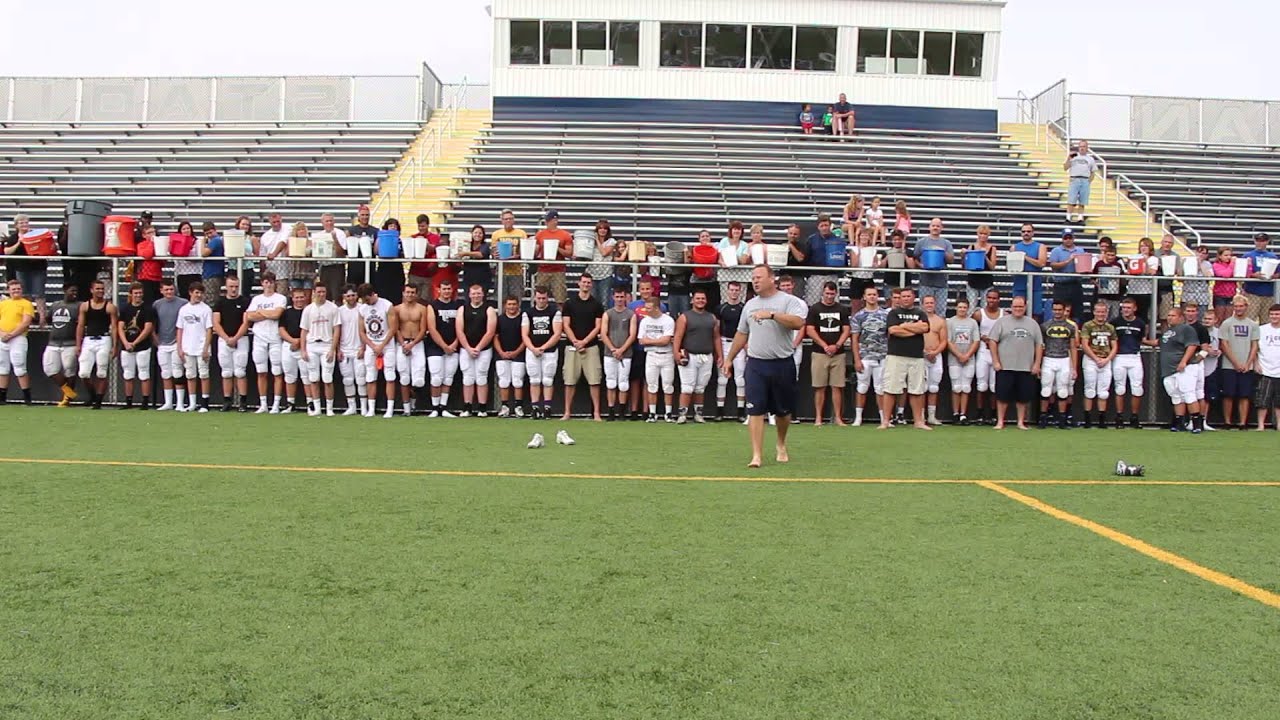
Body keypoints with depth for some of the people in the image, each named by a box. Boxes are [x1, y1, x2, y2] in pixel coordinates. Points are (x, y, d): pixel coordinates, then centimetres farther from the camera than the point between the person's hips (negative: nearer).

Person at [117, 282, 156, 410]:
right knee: (128, 376, 8)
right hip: (126, 347, 4)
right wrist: (126, 343, -10)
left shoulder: (148, 309, -3)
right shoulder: (125, 308, 10)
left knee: (144, 375, -4)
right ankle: (128, 402, 14)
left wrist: (134, 343, -12)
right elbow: (120, 327, 6)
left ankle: (146, 402, -1)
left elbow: (148, 329, -9)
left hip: (142, 347, -4)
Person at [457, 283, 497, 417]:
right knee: (468, 379, 2)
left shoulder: (489, 310, 0)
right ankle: (467, 408, 5)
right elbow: (460, 332, 1)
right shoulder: (463, 310, 7)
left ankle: (482, 409, 2)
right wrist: (469, 348, -9)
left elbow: (490, 332, -8)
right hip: (466, 349, 2)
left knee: (481, 378, -1)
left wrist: (478, 348, -12)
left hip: (484, 350, -2)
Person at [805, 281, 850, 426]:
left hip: (838, 354, 2)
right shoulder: (814, 308, 3)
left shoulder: (842, 310, 11)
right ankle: (818, 418, 3)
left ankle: (838, 417, 3)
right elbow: (810, 330, -2)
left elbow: (846, 330, 8)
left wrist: (836, 346, -8)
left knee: (837, 386, 0)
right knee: (820, 387, -1)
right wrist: (825, 346, -10)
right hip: (819, 353, -2)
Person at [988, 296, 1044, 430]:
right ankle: (1000, 422, 8)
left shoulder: (1033, 324, 10)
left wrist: (1037, 364, 2)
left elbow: (1039, 345, 11)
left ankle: (1021, 422, 15)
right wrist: (995, 361, -7)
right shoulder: (1002, 322, 2)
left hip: (1026, 368, 2)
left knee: (1024, 396, 5)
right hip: (1005, 367, -2)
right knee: (1003, 395, 0)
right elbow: (992, 341, -1)